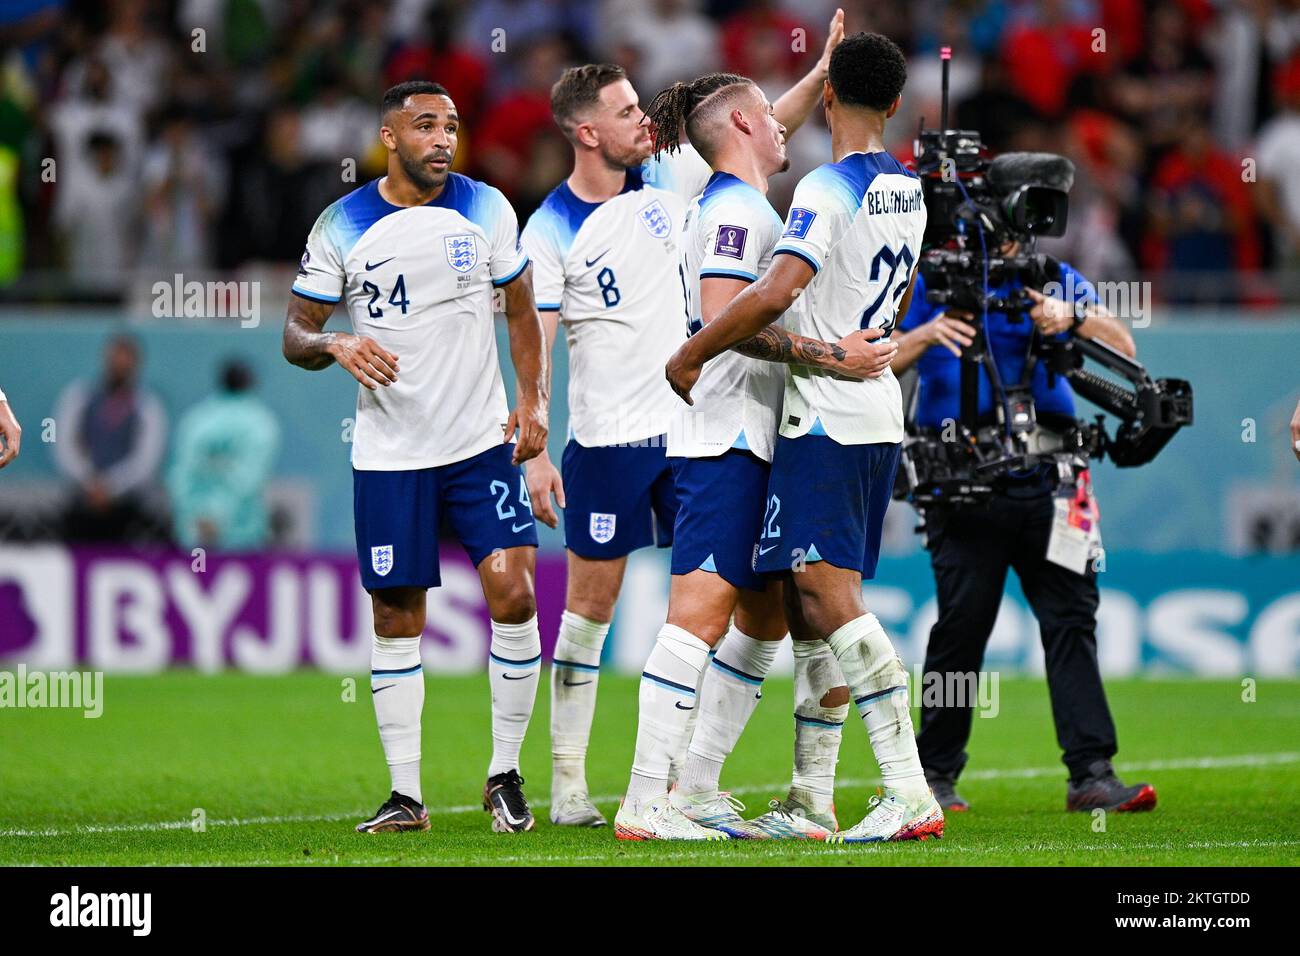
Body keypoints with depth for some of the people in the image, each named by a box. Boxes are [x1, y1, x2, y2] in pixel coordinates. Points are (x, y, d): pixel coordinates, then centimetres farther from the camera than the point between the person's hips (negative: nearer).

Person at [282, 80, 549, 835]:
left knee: (514, 594, -12)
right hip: (390, 455, 0)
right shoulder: (342, 227, -2)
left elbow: (521, 310, 11)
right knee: (397, 619, 3)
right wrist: (336, 346, -20)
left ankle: (506, 775, 3)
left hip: (483, 441, 0)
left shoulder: (485, 209, 2)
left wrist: (533, 401, -1)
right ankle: (406, 794, 11)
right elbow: (296, 333, 3)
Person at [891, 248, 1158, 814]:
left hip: (1046, 476, 2)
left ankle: (1091, 776, -6)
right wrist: (927, 333, -19)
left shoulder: (1054, 279, 13)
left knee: (1071, 618, -4)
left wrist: (1073, 317, -15)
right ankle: (935, 774, 9)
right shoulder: (927, 282, 9)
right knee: (962, 624, -4)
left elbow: (1124, 349, 2)